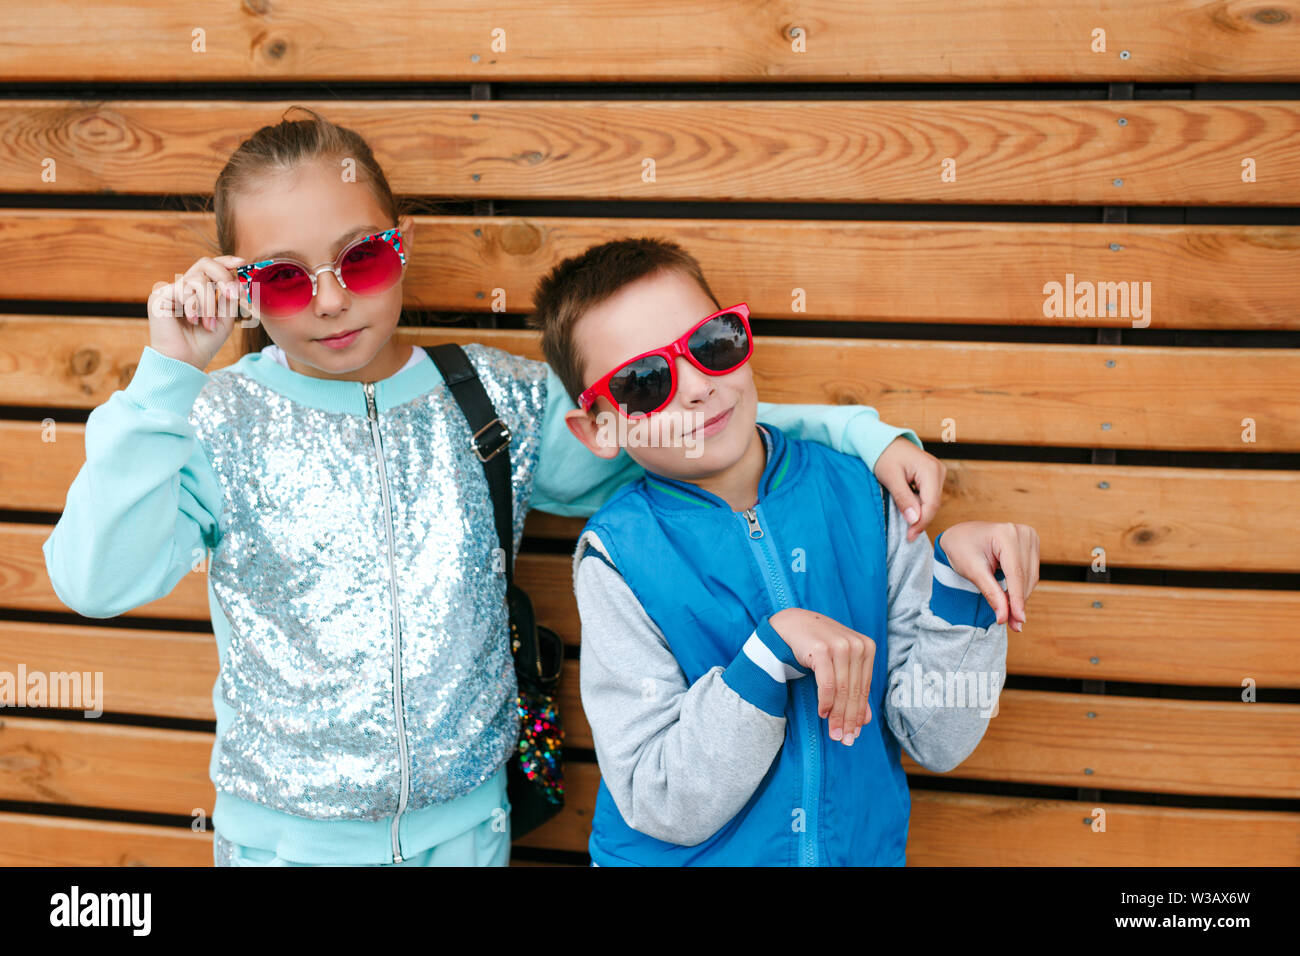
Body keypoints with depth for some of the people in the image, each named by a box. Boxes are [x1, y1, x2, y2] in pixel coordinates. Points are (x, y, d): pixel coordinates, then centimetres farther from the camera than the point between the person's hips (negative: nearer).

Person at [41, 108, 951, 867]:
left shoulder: (499, 399, -4)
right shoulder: (214, 424, -10)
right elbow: (96, 579, -22)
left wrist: (861, 434, -10)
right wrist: (166, 377, -26)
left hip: (465, 822, 1)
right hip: (284, 836, -1)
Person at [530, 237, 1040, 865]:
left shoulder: (857, 495, -7)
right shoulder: (618, 555, -15)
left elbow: (935, 743, -7)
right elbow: (665, 810, -20)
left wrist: (958, 581, -20)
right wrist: (772, 650, -29)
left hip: (863, 848, 2)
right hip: (684, 858, -2)